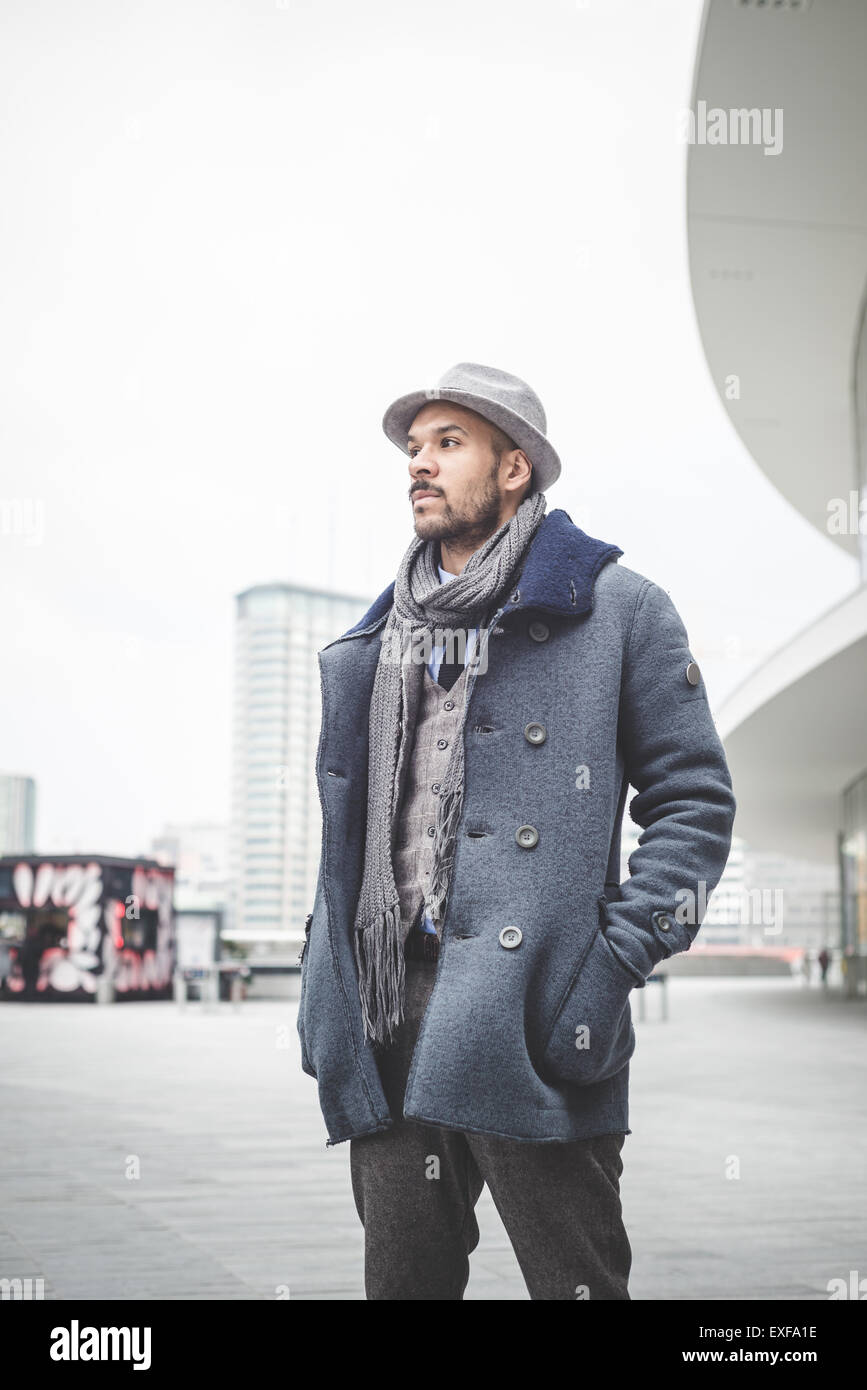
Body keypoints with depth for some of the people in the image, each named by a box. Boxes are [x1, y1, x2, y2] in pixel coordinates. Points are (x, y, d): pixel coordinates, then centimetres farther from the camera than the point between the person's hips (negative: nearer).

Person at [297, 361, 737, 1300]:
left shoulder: (615, 608, 4)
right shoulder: (379, 640, 20)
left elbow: (693, 797, 1)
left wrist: (617, 959, -10)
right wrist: (327, 986, 15)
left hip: (526, 1020, -5)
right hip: (386, 1019, 5)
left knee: (575, 1283, -1)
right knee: (399, 1281, 10)